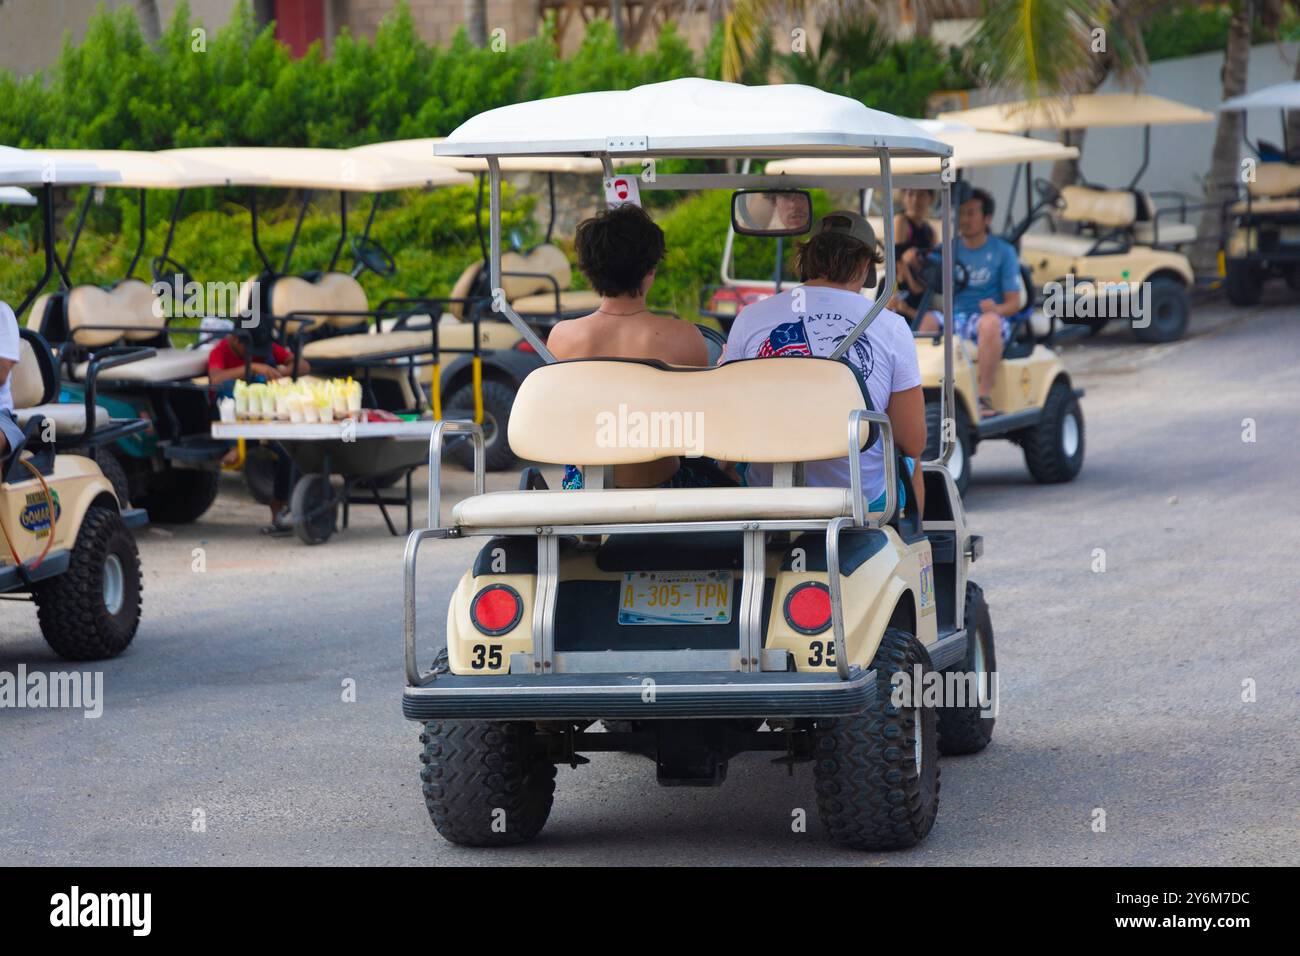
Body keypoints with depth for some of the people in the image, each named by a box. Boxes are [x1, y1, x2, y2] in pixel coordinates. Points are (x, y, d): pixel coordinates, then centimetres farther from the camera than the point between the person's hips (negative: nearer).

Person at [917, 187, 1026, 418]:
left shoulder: (1003, 252, 6)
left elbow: (1014, 302, 1)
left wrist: (996, 308, -21)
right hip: (953, 319, 3)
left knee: (989, 321, -38)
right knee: (926, 319, -29)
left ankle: (985, 397, -35)